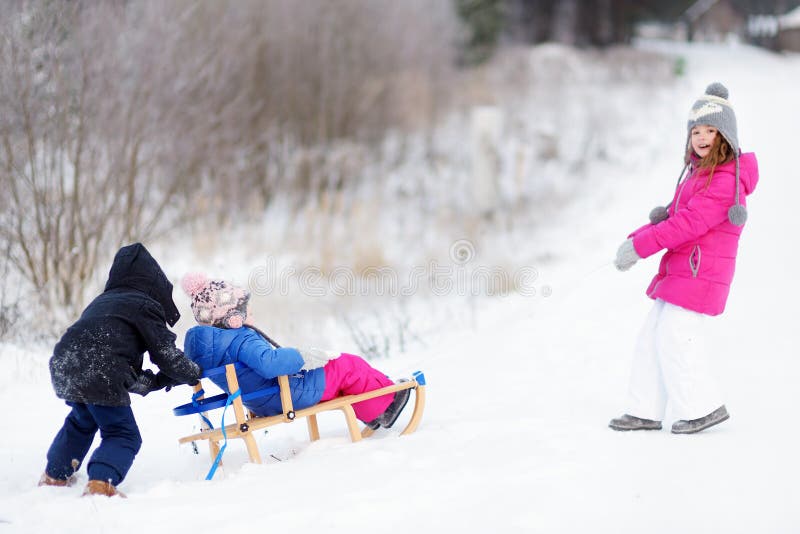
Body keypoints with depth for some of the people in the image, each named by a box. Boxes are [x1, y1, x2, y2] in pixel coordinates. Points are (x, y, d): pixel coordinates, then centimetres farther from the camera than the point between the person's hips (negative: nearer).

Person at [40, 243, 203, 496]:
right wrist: (195, 373, 20)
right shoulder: (144, 305, 4)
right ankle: (101, 484, -17)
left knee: (81, 421, 33)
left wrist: (156, 381, 27)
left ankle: (54, 477, 42)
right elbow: (167, 354, 3)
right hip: (99, 378, -8)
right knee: (123, 435, 4)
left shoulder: (101, 302, 28)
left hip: (63, 369, 8)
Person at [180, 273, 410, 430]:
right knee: (348, 366, 5)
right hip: (288, 395, -11)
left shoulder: (202, 342, 0)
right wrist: (302, 356, -31)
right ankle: (383, 406, 25)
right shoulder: (242, 341, -29)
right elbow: (268, 362, -46)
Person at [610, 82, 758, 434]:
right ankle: (645, 412, 15)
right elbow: (676, 216, 18)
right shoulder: (698, 171, 16)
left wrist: (639, 246, -20)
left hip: (700, 273, -10)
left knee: (674, 338, -10)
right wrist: (636, 239, 1)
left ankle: (704, 407, 4)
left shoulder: (725, 180, -18)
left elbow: (689, 224, -23)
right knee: (652, 336, 9)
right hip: (680, 270, 10)